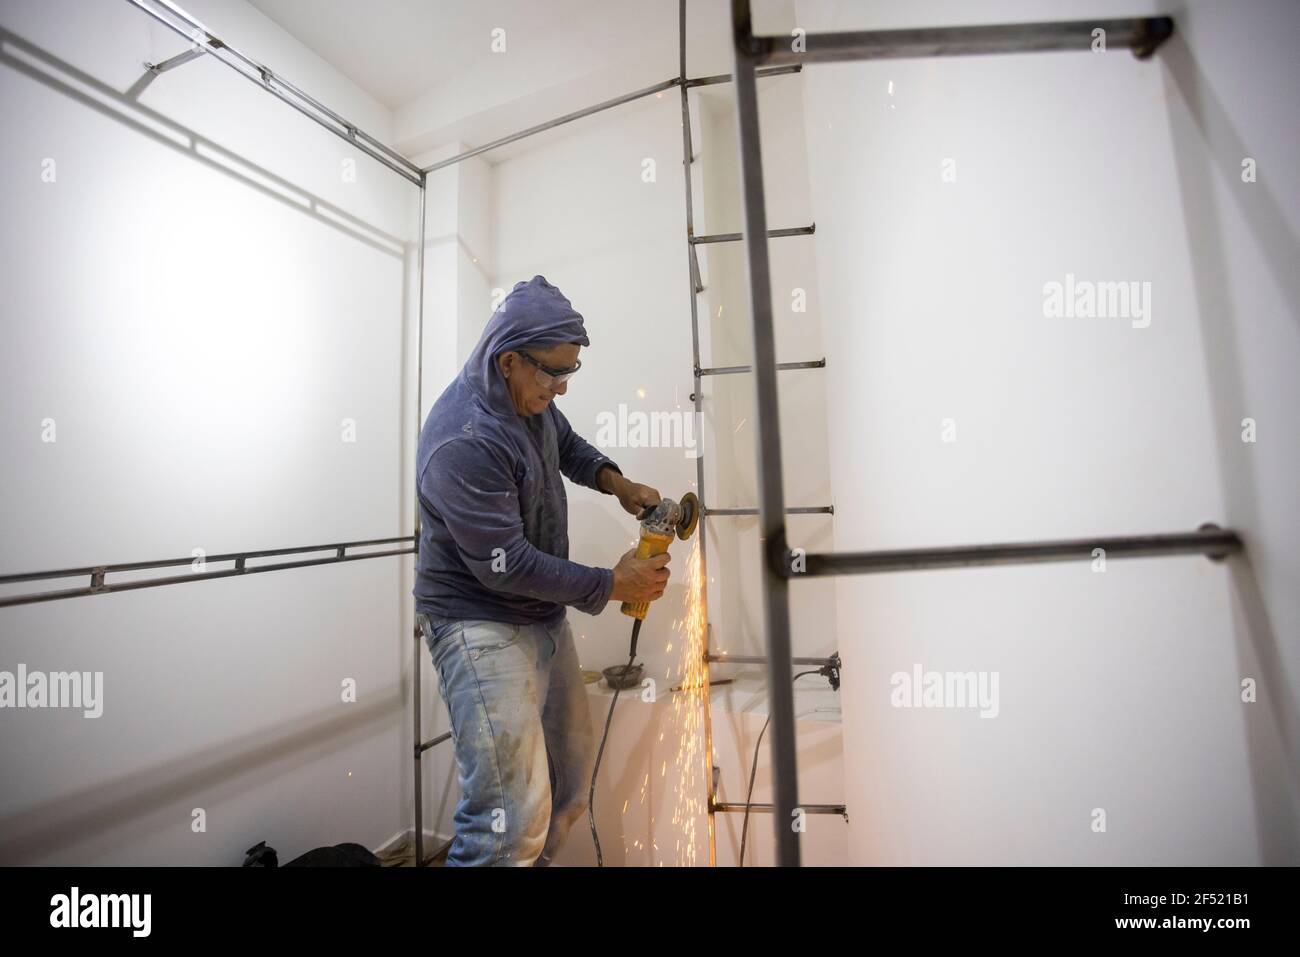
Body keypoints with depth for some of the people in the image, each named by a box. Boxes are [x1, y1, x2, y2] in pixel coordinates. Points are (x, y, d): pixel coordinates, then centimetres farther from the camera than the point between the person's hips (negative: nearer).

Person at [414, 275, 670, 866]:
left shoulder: (529, 396, 1)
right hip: (481, 626, -8)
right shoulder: (463, 441, -25)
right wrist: (613, 585, -15)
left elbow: (566, 445, 22)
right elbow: (505, 566, -24)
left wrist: (615, 481, 3)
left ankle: (534, 860, 41)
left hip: (543, 615, 9)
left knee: (571, 771, 19)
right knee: (514, 815, -9)